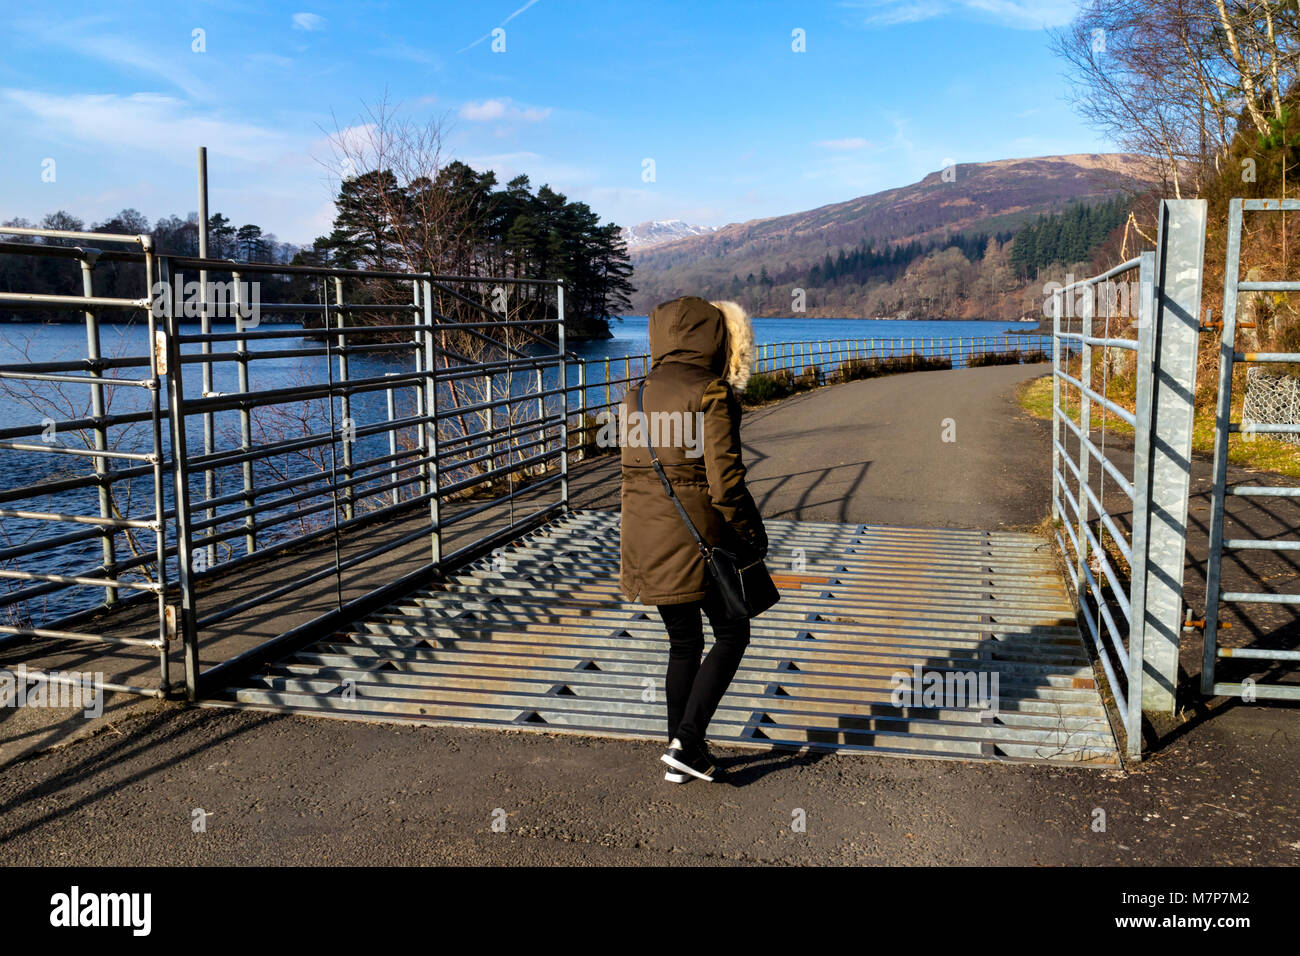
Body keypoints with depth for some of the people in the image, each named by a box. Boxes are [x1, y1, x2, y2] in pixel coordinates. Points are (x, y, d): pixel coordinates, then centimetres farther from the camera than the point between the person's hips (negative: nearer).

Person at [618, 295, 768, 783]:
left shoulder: (638, 395, 7)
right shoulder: (711, 395, -13)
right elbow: (724, 481, -16)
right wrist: (753, 535, -3)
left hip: (645, 537, 6)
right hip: (697, 537, -6)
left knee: (683, 643, 18)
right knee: (731, 635, 12)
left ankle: (682, 757, 25)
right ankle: (687, 742, 3)